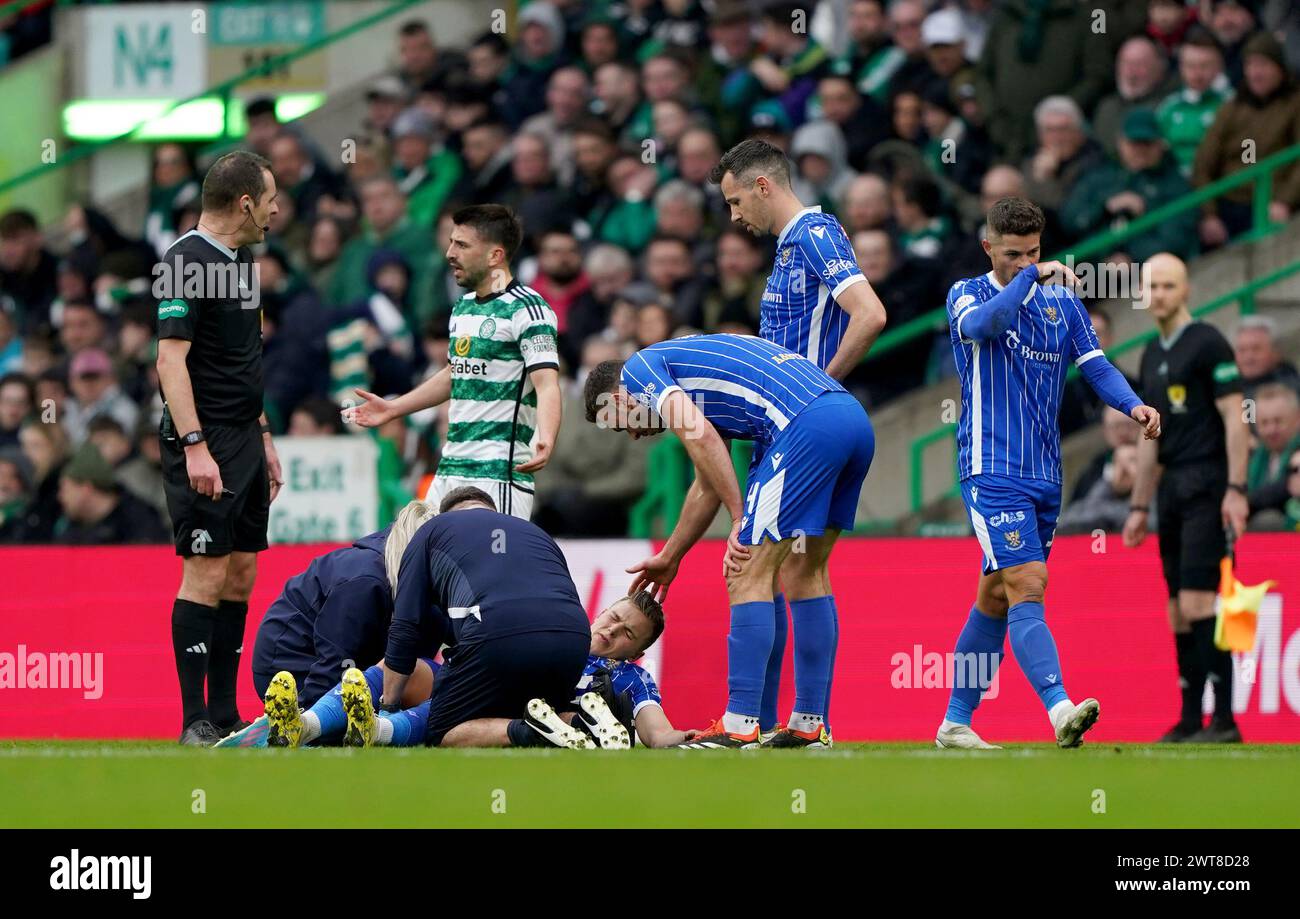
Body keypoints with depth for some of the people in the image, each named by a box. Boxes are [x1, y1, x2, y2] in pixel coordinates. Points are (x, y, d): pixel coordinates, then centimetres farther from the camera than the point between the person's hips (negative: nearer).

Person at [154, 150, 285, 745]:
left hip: (245, 440, 9)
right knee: (206, 574, -10)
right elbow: (171, 359, -19)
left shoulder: (238, 262, 15)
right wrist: (194, 445, -25)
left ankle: (225, 714, 13)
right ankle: (195, 723, -9)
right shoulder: (187, 262, -13)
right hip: (205, 446, -9)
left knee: (240, 577, 9)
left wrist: (263, 438, 22)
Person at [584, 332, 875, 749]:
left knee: (749, 571, -4)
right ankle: (810, 724, 19)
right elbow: (708, 485, 45)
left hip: (806, 423, -9)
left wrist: (741, 519, -7)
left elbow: (701, 437, -8)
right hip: (855, 419, 9)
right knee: (805, 570, 18)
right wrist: (669, 557, 55)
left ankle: (740, 725, -7)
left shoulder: (639, 368, 11)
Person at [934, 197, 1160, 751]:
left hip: (1045, 474, 6)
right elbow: (982, 322, -24)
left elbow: (1095, 365, 5)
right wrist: (1032, 278, -28)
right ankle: (1061, 711, -32)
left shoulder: (1062, 301, 13)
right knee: (1028, 586, -18)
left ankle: (955, 723, 19)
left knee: (995, 599, 11)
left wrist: (1133, 405, -13)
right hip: (993, 471, -6)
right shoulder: (967, 294, -1)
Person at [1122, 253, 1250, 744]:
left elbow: (1235, 419, -11)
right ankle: (1189, 721, 9)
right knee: (1178, 611, 6)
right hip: (1171, 488, 8)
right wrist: (1139, 506, 22)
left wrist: (1236, 490, -18)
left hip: (1206, 483, -8)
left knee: (1197, 602, -14)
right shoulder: (1151, 356, 17)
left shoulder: (1207, 343, -7)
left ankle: (1225, 719, -14)